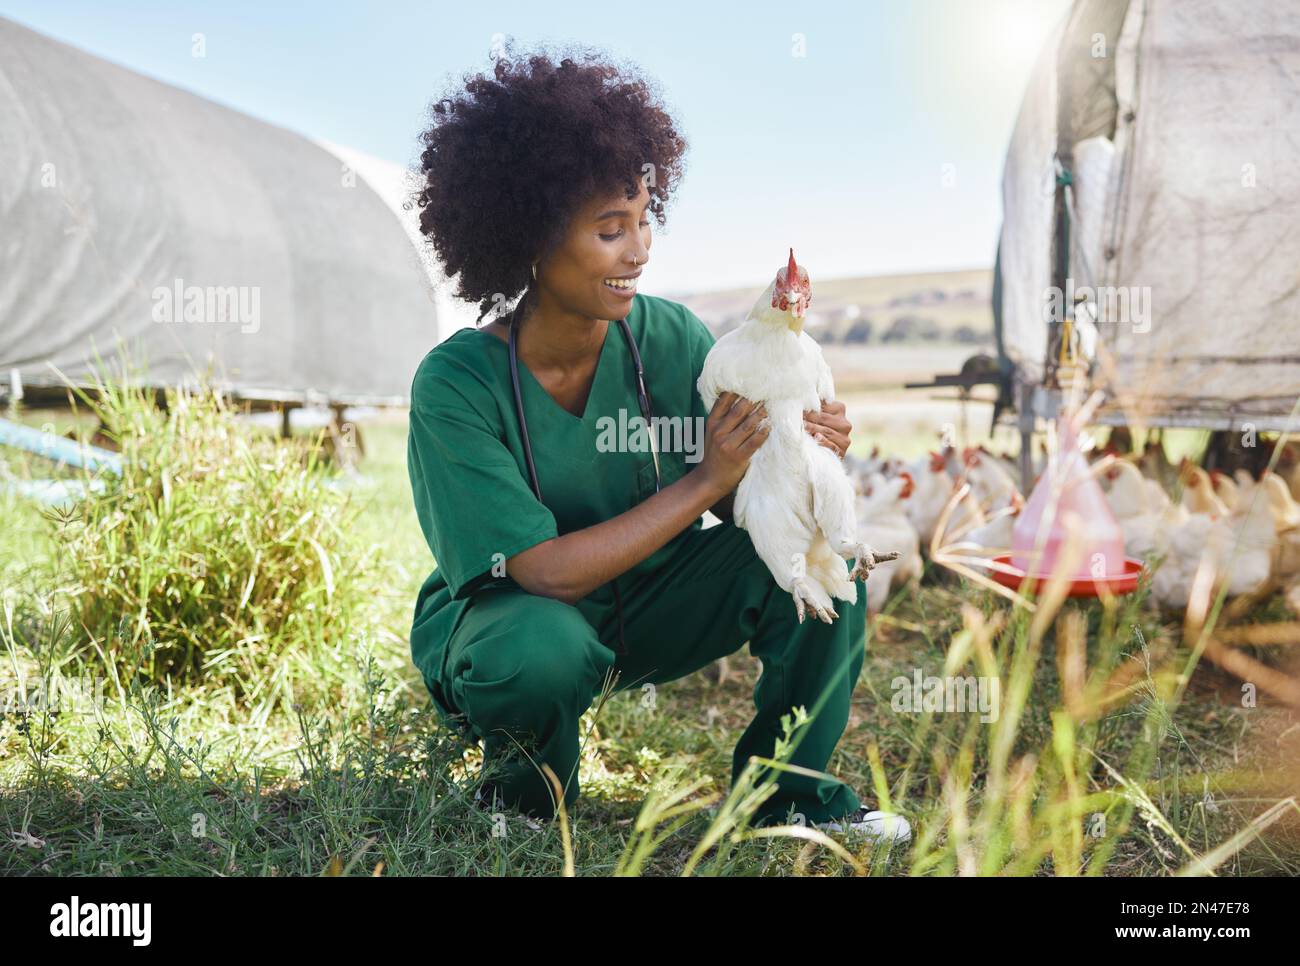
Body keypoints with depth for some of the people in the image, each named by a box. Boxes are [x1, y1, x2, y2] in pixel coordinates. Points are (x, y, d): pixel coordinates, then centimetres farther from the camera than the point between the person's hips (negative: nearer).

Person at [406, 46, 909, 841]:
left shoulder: (673, 339, -12)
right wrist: (702, 482, -30)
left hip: (645, 609, 4)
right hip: (503, 618, -4)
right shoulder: (457, 385, -23)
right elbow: (545, 572, -28)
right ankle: (528, 799, -1)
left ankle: (789, 794, 3)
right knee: (545, 649, -39)